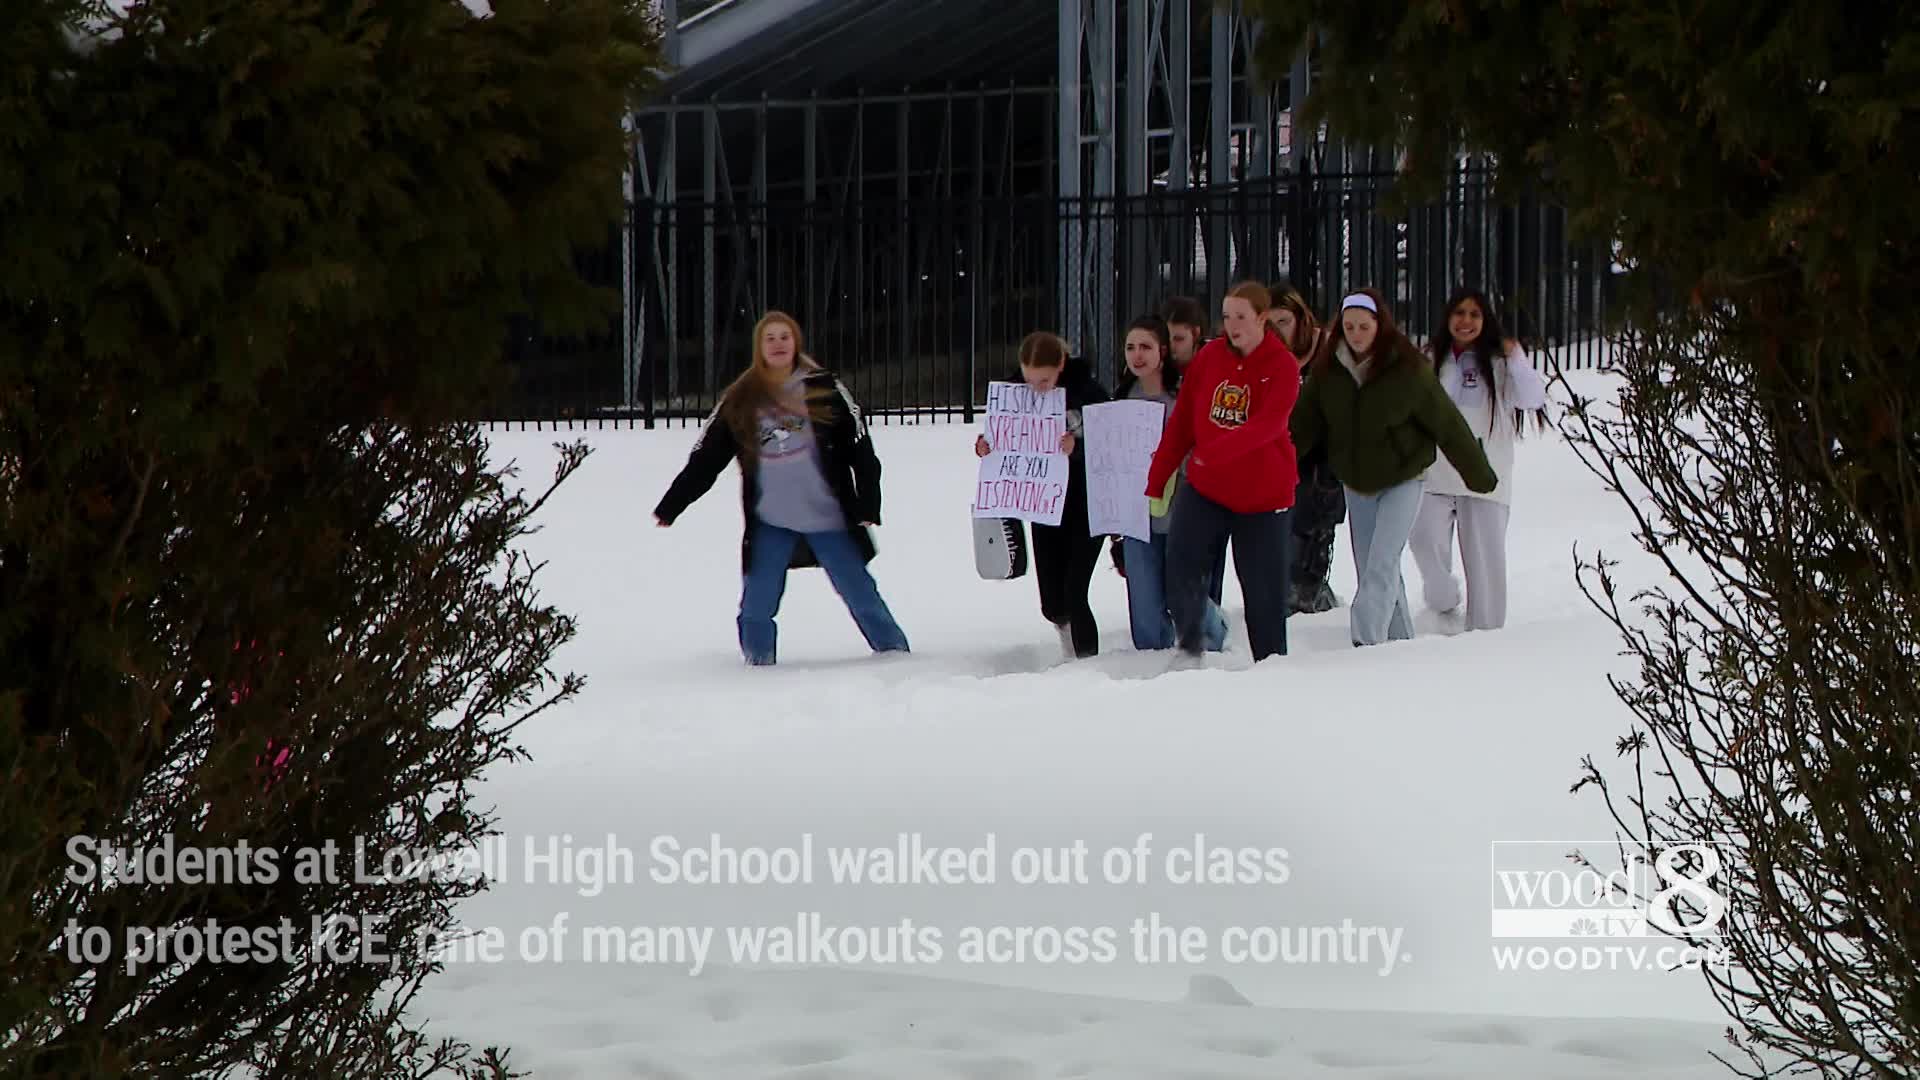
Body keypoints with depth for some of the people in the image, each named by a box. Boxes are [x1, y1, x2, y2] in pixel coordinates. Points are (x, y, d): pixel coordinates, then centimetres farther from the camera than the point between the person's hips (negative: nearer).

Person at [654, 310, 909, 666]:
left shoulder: (823, 388, -3)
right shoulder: (741, 401, 4)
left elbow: (859, 446, -6)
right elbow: (705, 457, 8)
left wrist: (867, 506, -13)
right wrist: (669, 507, 7)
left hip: (828, 517, -2)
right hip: (770, 523, 2)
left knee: (861, 594, 2)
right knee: (756, 605, 1)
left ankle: (895, 652, 16)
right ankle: (758, 666, 16)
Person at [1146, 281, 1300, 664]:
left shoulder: (1283, 366, -9)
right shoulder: (1208, 357, 2)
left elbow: (1268, 424, -24)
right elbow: (1181, 423, 7)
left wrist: (1216, 451, -37)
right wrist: (1155, 483, 6)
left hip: (1264, 493, -3)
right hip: (1205, 488, 3)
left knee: (1264, 590, 3)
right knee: (1180, 565, -16)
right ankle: (1190, 645, 3)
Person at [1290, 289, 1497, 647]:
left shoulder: (1408, 369, -17)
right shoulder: (1328, 369, -7)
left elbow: (1447, 423, -8)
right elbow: (1303, 424, -2)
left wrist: (1478, 474, 0)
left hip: (1402, 482, -5)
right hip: (1356, 485, 5)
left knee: (1381, 565, -18)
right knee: (1371, 572, 10)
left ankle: (1367, 642, -24)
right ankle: (1400, 643, 23)